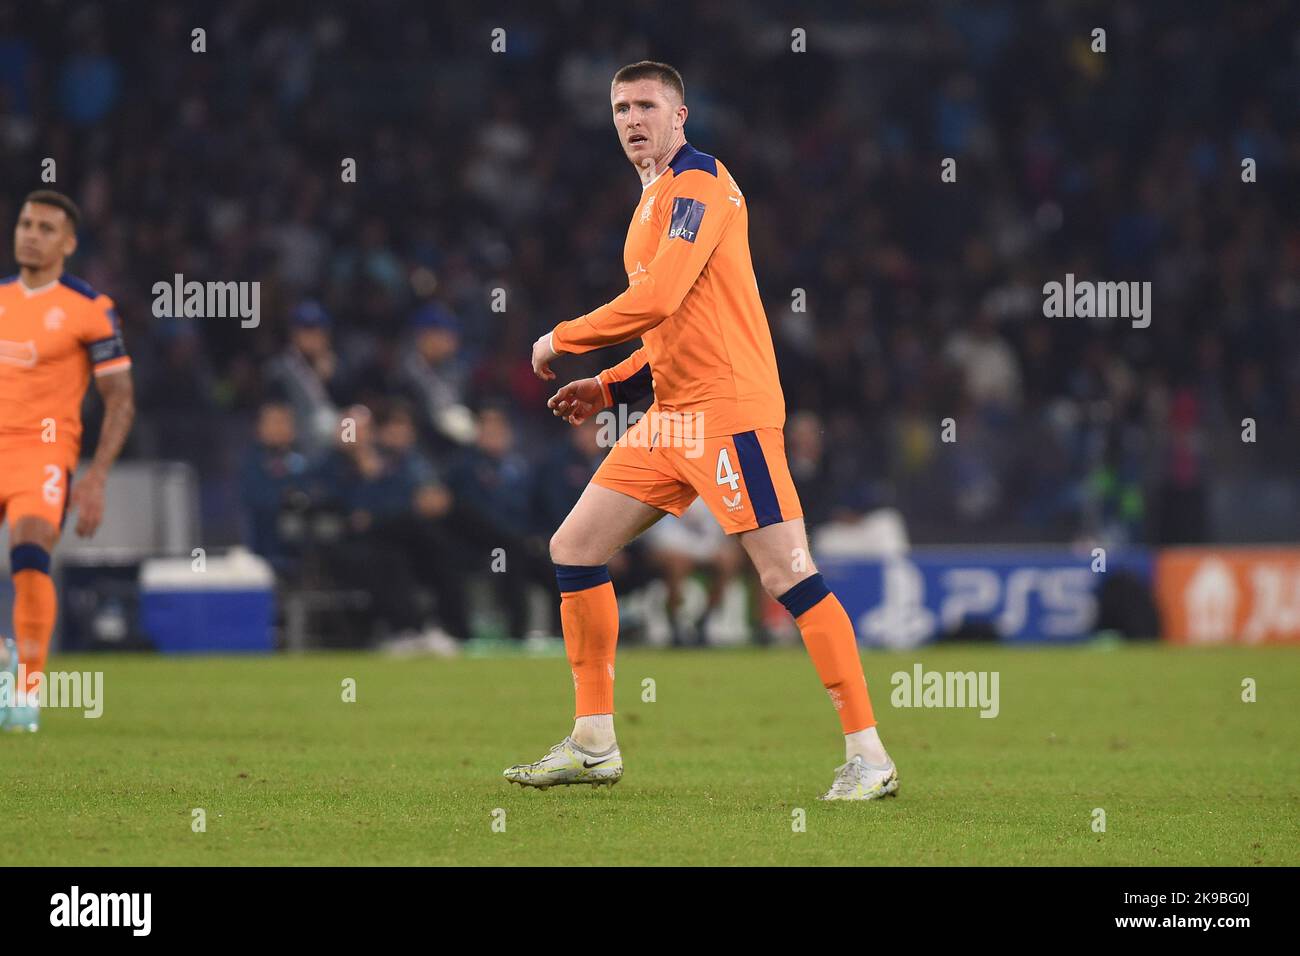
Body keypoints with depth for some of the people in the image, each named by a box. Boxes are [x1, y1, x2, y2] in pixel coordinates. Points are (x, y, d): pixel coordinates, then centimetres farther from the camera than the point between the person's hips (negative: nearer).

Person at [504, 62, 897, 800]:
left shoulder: (698, 180, -9)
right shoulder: (656, 199, 20)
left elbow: (658, 300, -21)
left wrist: (561, 341, -9)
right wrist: (607, 388, 16)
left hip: (728, 408, -10)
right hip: (671, 415, 10)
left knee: (787, 573, -15)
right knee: (575, 549, 8)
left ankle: (869, 757, -14)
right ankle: (593, 746, 15)